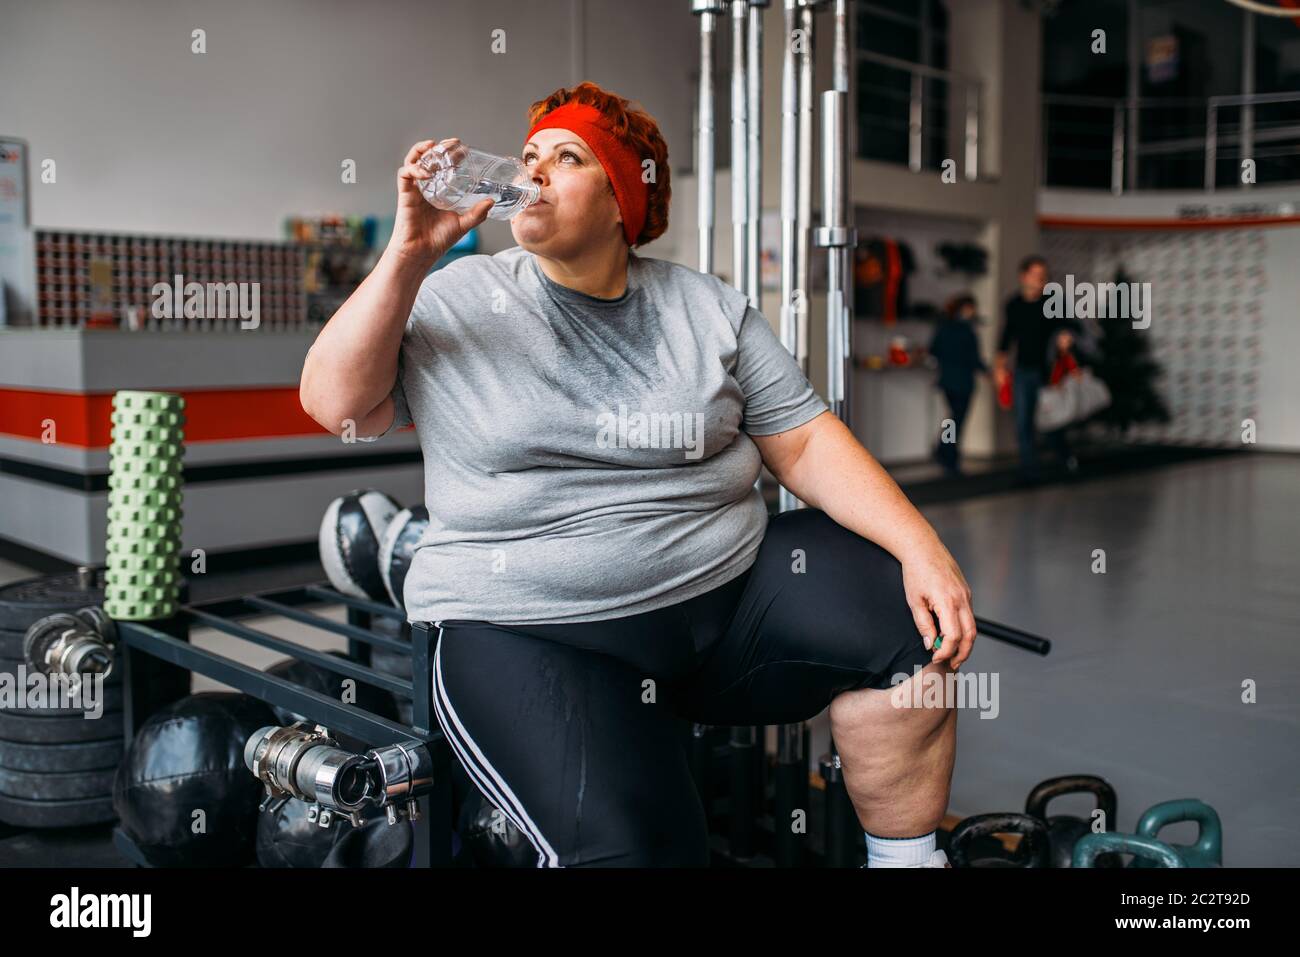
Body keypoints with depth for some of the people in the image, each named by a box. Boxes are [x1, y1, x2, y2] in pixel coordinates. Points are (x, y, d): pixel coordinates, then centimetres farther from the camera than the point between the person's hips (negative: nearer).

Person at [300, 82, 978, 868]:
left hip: (729, 586, 3)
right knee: (628, 847, -28)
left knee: (907, 620, -17)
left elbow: (805, 442, 3)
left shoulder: (709, 308, 7)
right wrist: (409, 254, -14)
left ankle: (905, 856, 3)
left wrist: (923, 550, -9)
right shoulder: (455, 300, 3)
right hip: (530, 630, -3)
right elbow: (335, 403, -5)